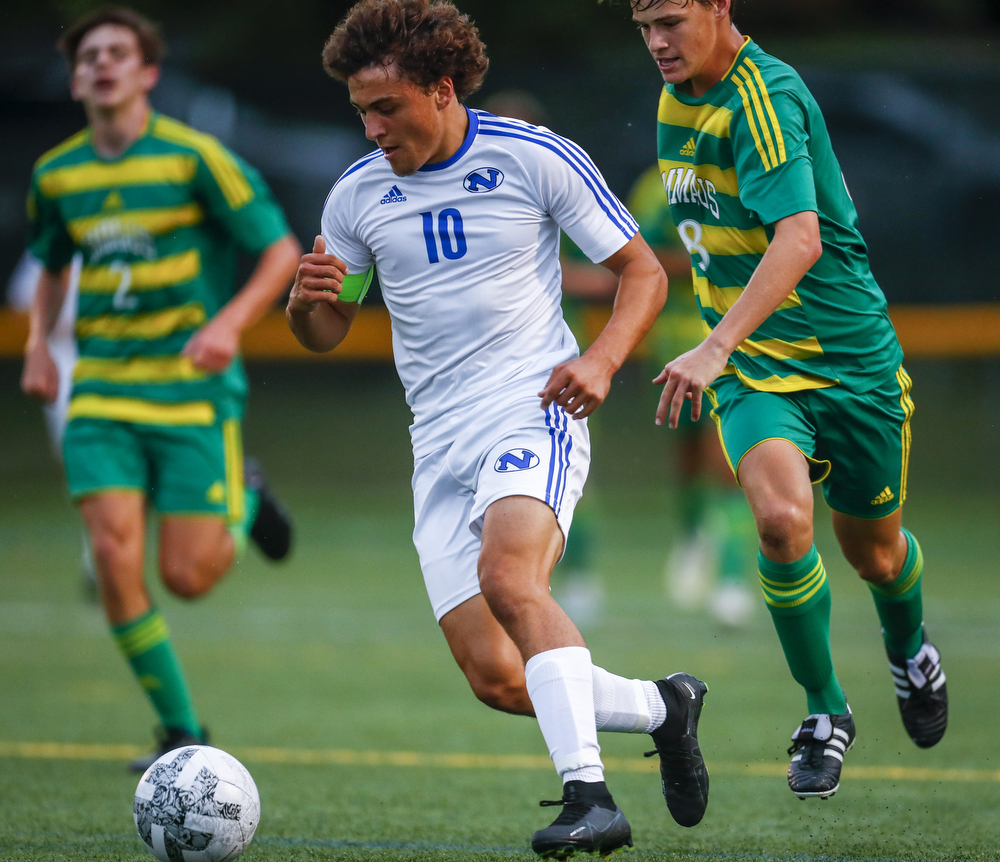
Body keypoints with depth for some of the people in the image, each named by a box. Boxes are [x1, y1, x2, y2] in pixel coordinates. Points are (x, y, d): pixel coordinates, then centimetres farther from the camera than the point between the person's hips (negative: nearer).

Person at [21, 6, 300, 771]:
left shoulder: (193, 157, -8)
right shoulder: (56, 175, 6)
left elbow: (282, 249, -6)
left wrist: (230, 322, -21)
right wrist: (39, 343, 8)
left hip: (192, 389, -3)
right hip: (103, 393, 4)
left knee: (187, 576, -6)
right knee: (115, 554, -13)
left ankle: (243, 504, 30)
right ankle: (182, 732, 1)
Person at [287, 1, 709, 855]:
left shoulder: (537, 160, -5)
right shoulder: (357, 194, 7)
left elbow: (643, 271, 2)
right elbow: (327, 331, 16)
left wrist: (601, 360, -16)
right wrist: (305, 303, -9)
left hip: (533, 412, -5)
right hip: (440, 444, 5)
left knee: (507, 574, -33)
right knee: (496, 678, -5)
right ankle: (663, 706, 20)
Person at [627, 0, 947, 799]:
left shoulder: (765, 96, -22)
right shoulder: (678, 99, 4)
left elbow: (799, 238, -36)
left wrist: (715, 348, -45)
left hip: (851, 357, -4)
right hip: (753, 366, 4)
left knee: (873, 551, 13)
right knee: (782, 518, -23)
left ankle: (909, 647, 49)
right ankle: (825, 714, -6)